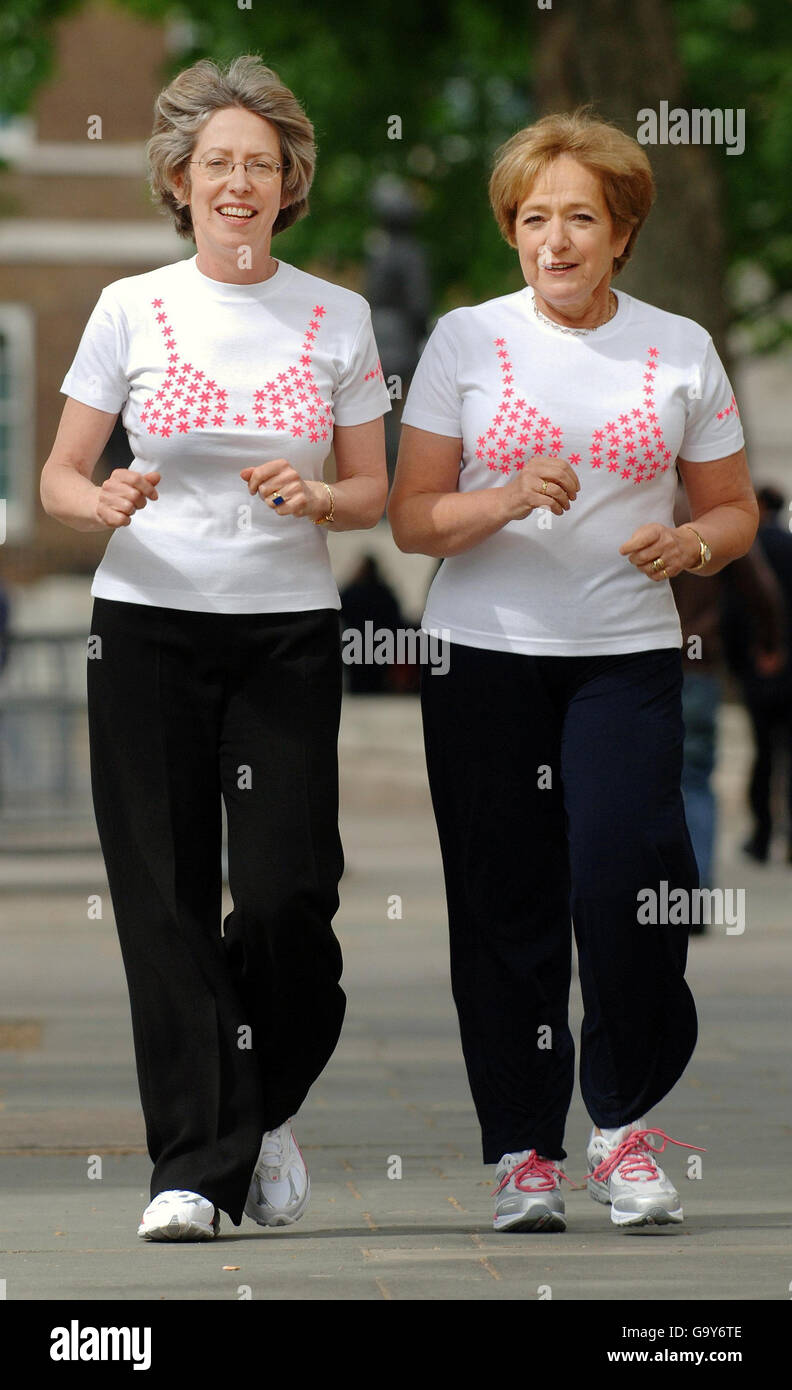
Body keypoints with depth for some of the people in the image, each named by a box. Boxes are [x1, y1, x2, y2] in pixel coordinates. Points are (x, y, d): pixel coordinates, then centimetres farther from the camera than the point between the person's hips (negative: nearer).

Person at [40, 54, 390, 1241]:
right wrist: (102, 506, -17)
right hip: (150, 624, 0)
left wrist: (316, 496, -13)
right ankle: (192, 1165, 2)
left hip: (288, 632, 0)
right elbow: (59, 476, 5)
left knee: (289, 895, -8)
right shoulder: (132, 309, 3)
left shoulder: (338, 320, 5)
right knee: (167, 901, -4)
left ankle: (264, 1109, 20)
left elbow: (375, 494, 9)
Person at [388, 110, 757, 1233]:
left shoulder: (681, 350, 7)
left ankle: (623, 1122, 3)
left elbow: (734, 509, 13)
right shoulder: (465, 341, 4)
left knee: (624, 877, -16)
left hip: (627, 654, 0)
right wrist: (505, 502, -17)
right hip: (486, 651, 0)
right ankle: (523, 1149, 11)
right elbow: (411, 515, 2)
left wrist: (690, 546, -9)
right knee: (506, 902, 0)